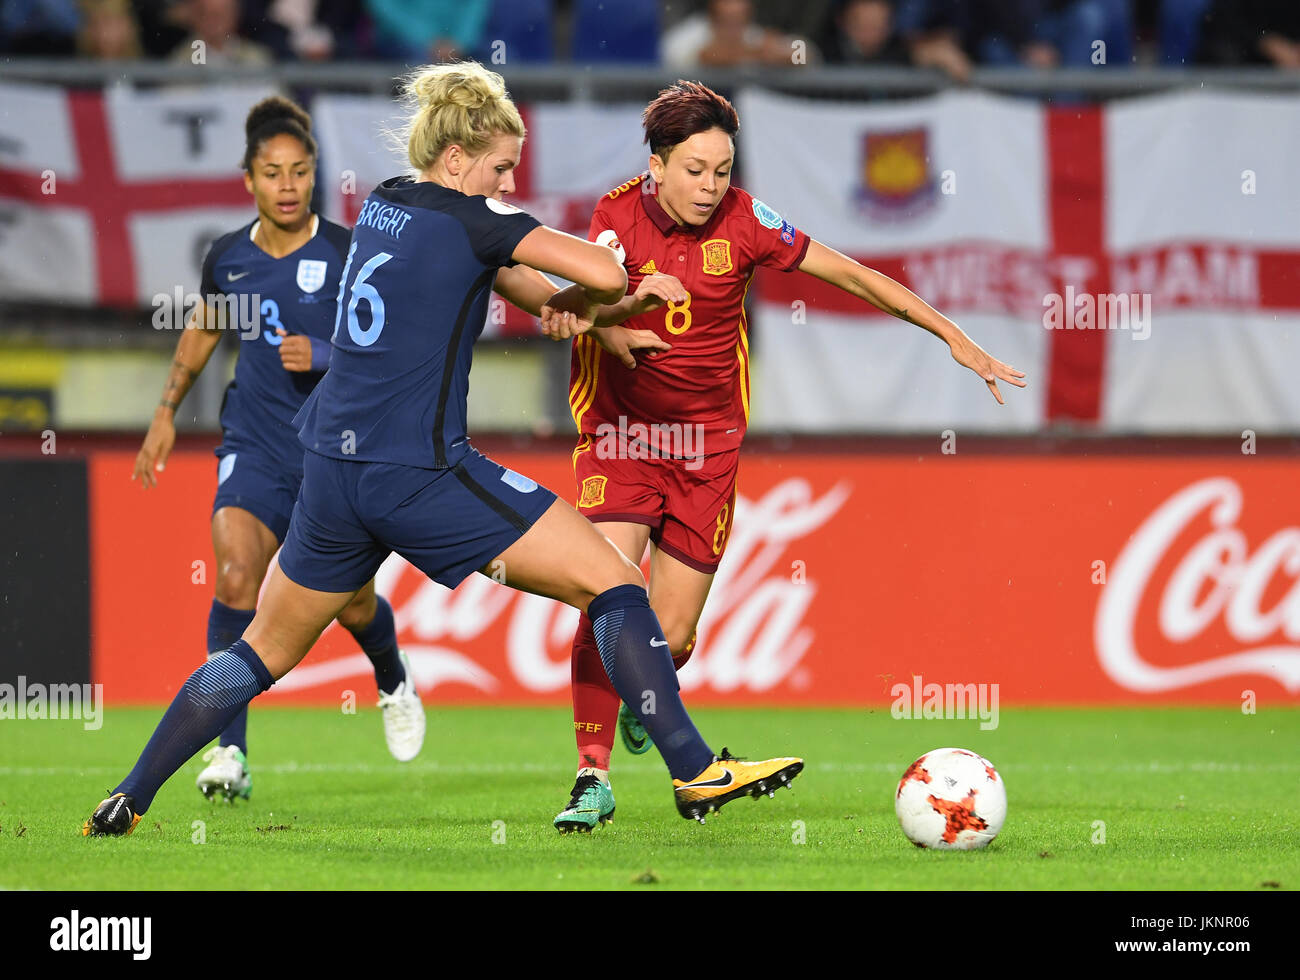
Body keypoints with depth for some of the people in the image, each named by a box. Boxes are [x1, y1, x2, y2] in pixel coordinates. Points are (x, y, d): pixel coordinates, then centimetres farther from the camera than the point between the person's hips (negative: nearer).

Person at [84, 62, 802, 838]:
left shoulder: (383, 206, 14)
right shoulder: (471, 218, -9)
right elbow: (606, 278, -16)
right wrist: (580, 303, 5)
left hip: (331, 471, 7)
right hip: (422, 475, -7)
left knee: (266, 653, 21)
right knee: (614, 583, -3)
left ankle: (126, 802, 19)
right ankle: (695, 772, -10)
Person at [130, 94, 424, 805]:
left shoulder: (347, 254, -8)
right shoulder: (228, 258, 3)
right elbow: (201, 331, 23)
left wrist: (325, 354, -23)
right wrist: (167, 411, 21)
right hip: (255, 446, 2)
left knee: (350, 600, 7)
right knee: (235, 574, -20)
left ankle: (394, 683, 44)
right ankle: (231, 752, -21)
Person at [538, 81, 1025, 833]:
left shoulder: (743, 220, -9)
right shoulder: (620, 215, -10)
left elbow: (850, 274, -3)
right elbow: (580, 304, -24)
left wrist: (954, 336, -4)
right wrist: (635, 301, -46)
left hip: (708, 445, 1)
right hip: (620, 433, -1)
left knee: (670, 637, -1)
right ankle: (593, 778, -11)